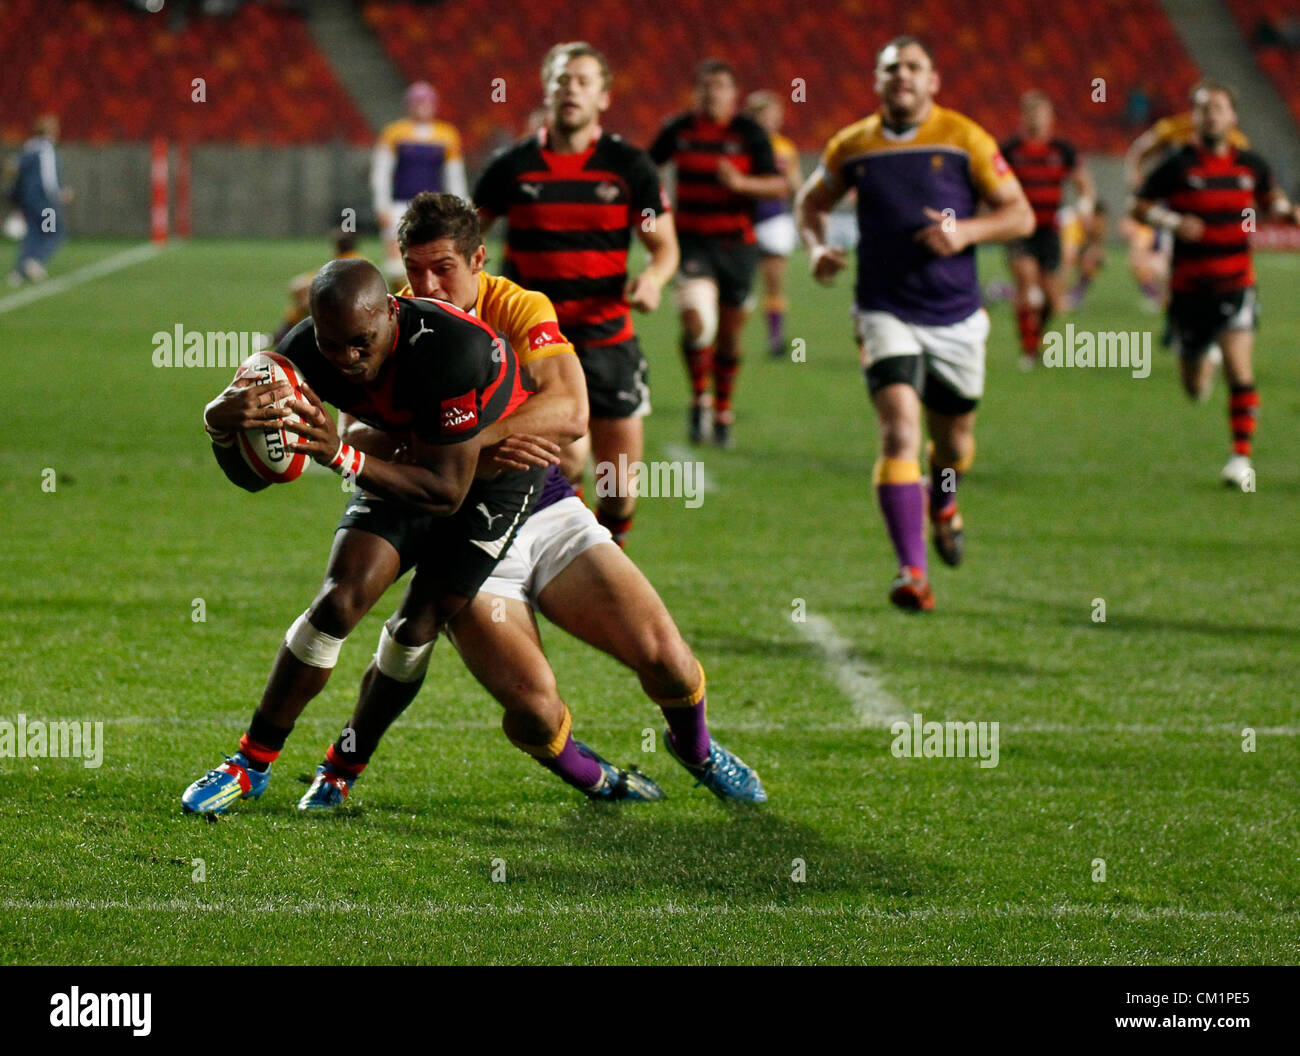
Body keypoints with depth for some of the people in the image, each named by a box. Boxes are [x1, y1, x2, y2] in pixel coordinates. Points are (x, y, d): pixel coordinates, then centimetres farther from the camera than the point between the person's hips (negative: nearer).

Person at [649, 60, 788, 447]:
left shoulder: (749, 132, -3)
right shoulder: (679, 130, 1)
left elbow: (779, 185, -8)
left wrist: (741, 183, -24)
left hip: (736, 244, 1)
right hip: (692, 242, 0)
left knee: (729, 334, 9)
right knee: (697, 319, -23)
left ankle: (723, 411, 29)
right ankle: (699, 399, -2)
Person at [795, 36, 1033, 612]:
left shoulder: (965, 139, -4)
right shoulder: (852, 146, 2)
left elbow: (1020, 214, -2)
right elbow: (811, 202, 19)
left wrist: (967, 230, -20)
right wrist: (817, 247, -2)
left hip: (956, 316, 1)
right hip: (885, 315, -1)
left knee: (954, 438, 16)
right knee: (899, 430, -20)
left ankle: (943, 502, 54)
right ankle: (912, 571, -22)